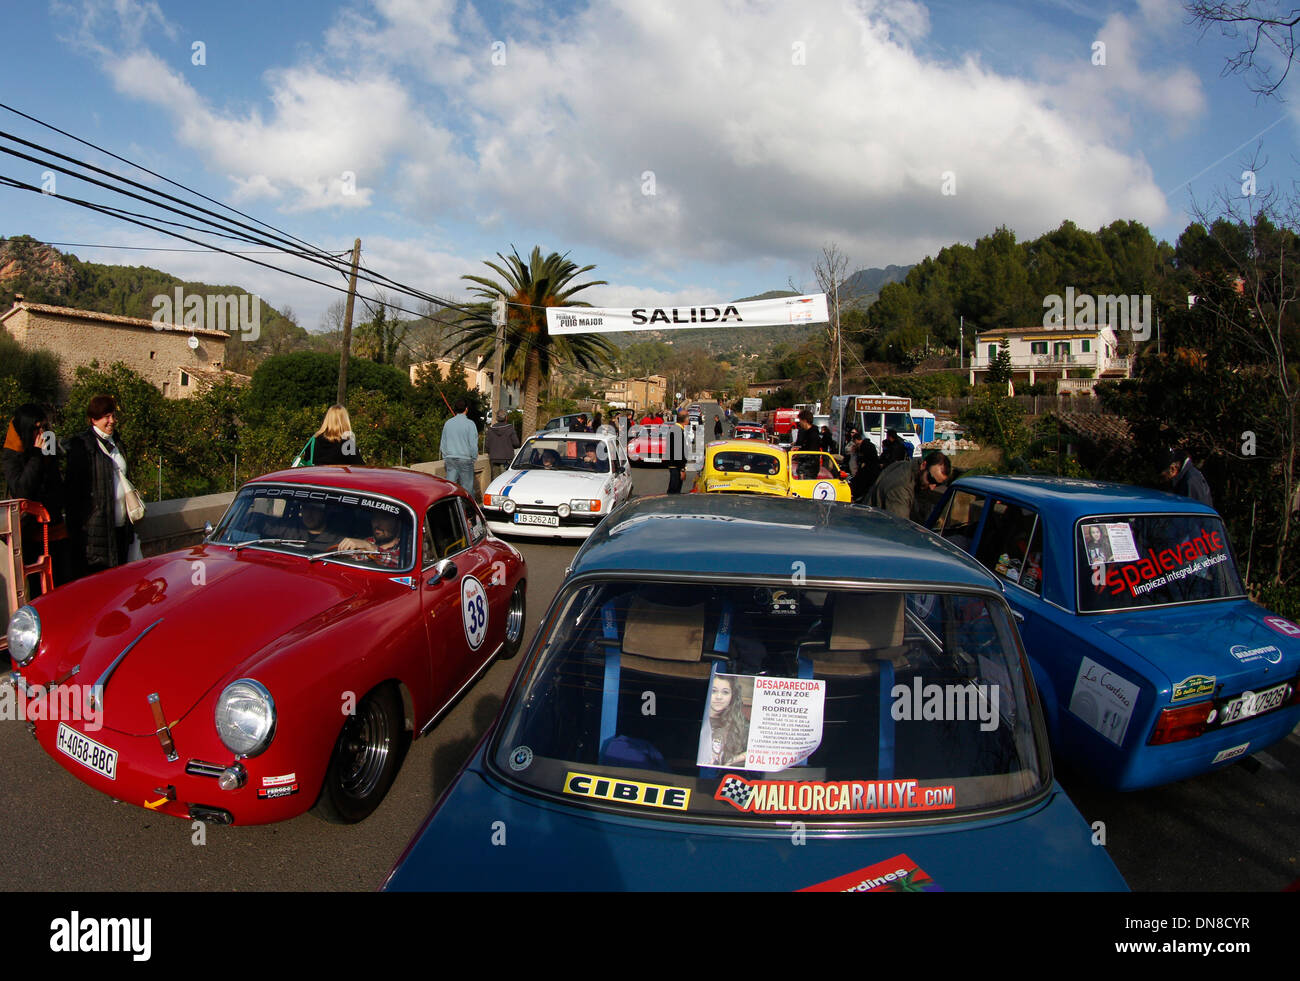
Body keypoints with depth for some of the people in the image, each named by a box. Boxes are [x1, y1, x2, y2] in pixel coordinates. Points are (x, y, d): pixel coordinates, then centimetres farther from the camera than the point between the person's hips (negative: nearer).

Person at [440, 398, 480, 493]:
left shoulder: (448, 423, 6)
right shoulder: (469, 423, -8)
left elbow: (443, 443, 12)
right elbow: (473, 444, -8)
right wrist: (474, 457, 5)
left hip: (450, 459, 4)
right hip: (465, 460, -4)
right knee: (466, 487, 1)